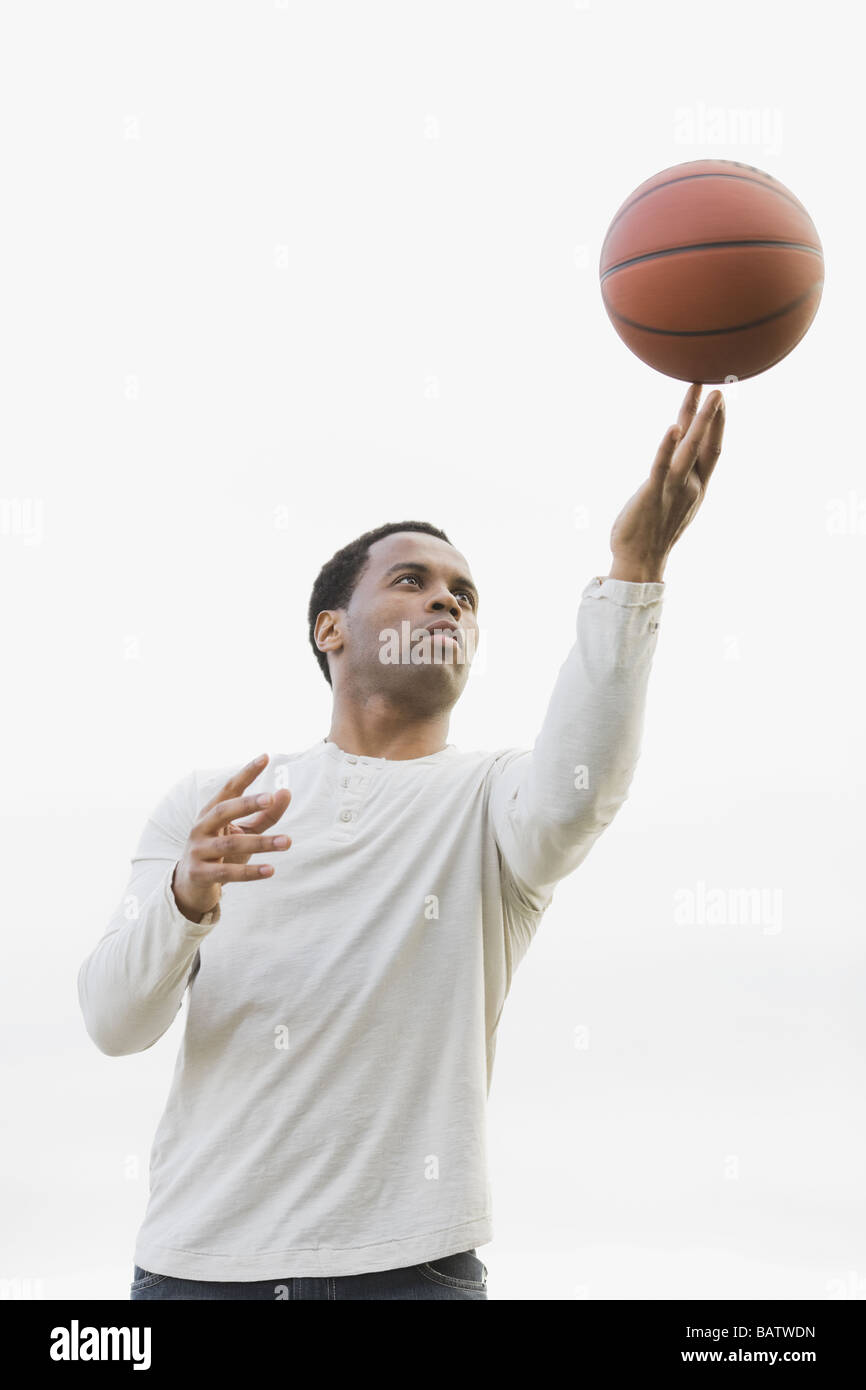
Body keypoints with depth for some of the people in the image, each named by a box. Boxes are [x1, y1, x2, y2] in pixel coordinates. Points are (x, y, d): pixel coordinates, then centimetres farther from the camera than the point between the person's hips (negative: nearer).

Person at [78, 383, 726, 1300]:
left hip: (407, 1262, -1)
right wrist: (186, 897, -22)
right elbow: (113, 1023, -1)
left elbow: (573, 803, -21)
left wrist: (633, 570, -32)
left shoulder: (491, 798, 3)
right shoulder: (205, 803, 8)